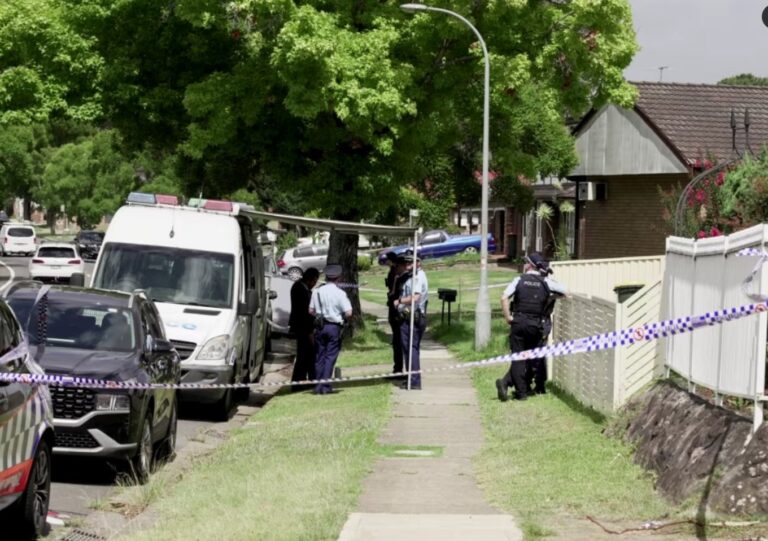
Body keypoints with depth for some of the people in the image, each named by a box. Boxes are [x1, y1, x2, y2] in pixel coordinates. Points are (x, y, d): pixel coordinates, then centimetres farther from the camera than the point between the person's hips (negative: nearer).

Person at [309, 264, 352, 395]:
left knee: (319, 356, 11)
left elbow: (311, 310, 3)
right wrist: (341, 317, 7)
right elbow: (348, 313, -13)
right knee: (330, 356, 2)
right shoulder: (340, 293, -10)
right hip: (334, 327, -3)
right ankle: (325, 386, -3)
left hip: (320, 326, 3)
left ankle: (318, 385, 11)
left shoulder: (317, 291, 0)